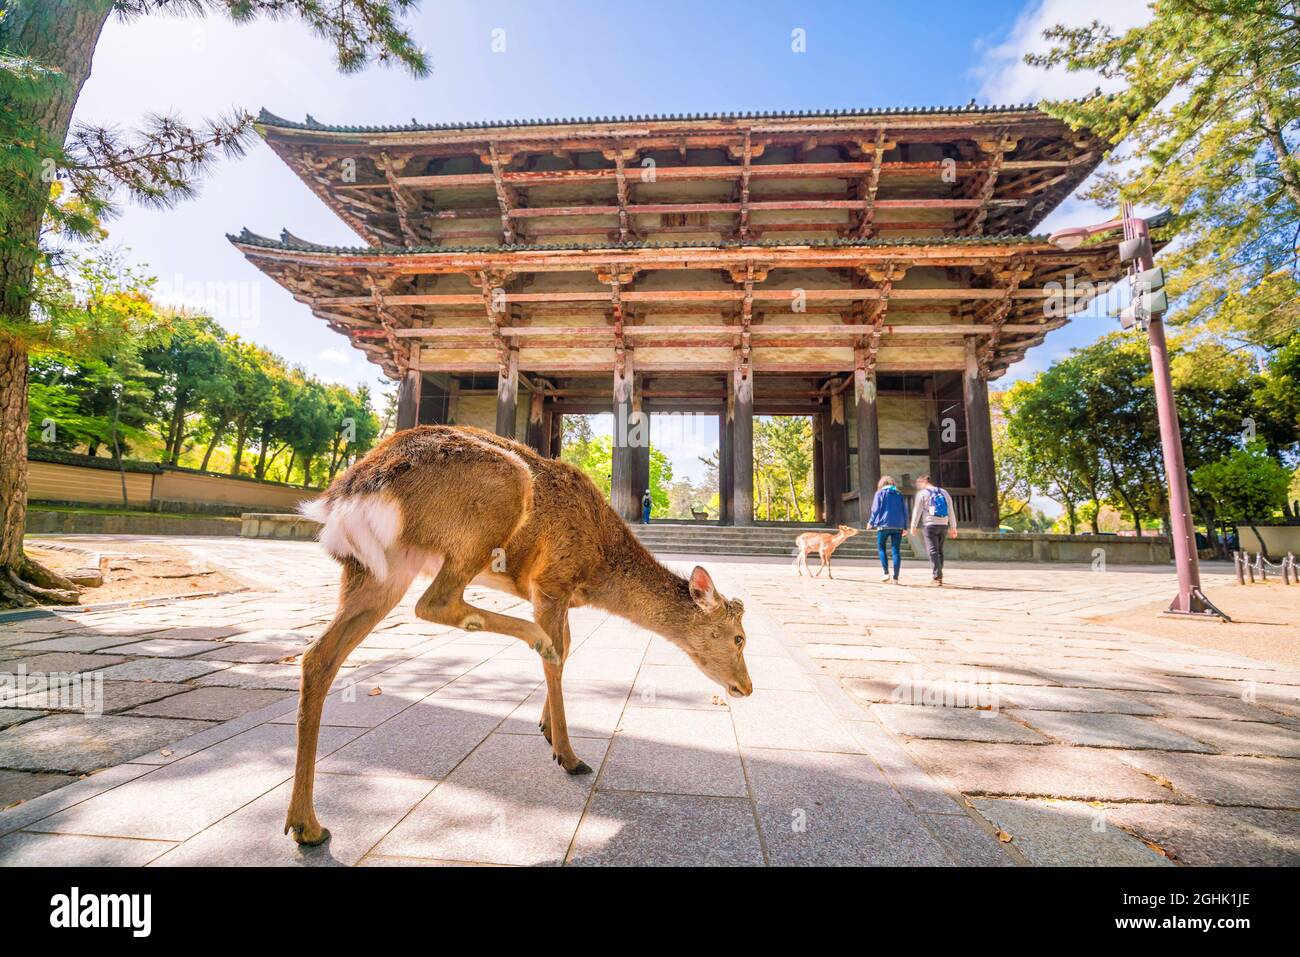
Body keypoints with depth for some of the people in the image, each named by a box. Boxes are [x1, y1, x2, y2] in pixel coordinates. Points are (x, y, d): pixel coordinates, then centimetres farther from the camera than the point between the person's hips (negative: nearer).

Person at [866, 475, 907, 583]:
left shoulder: (880, 493, 3)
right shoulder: (899, 494, 13)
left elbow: (875, 509, -1)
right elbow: (905, 511, 11)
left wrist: (871, 522, 10)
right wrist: (905, 526, 14)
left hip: (884, 525, -3)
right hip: (898, 526, 3)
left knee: (881, 548, 11)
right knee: (896, 551, 3)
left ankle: (886, 573, -2)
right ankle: (896, 577, 1)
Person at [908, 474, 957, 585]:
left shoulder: (922, 493, -1)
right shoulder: (944, 493, 14)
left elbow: (917, 511, -4)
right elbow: (951, 511, 14)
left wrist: (913, 526, 0)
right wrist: (953, 527, 16)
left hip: (930, 525, -5)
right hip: (943, 525, 5)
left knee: (933, 551, -6)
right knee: (939, 551, 15)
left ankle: (937, 577, -12)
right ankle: (939, 576, 19)